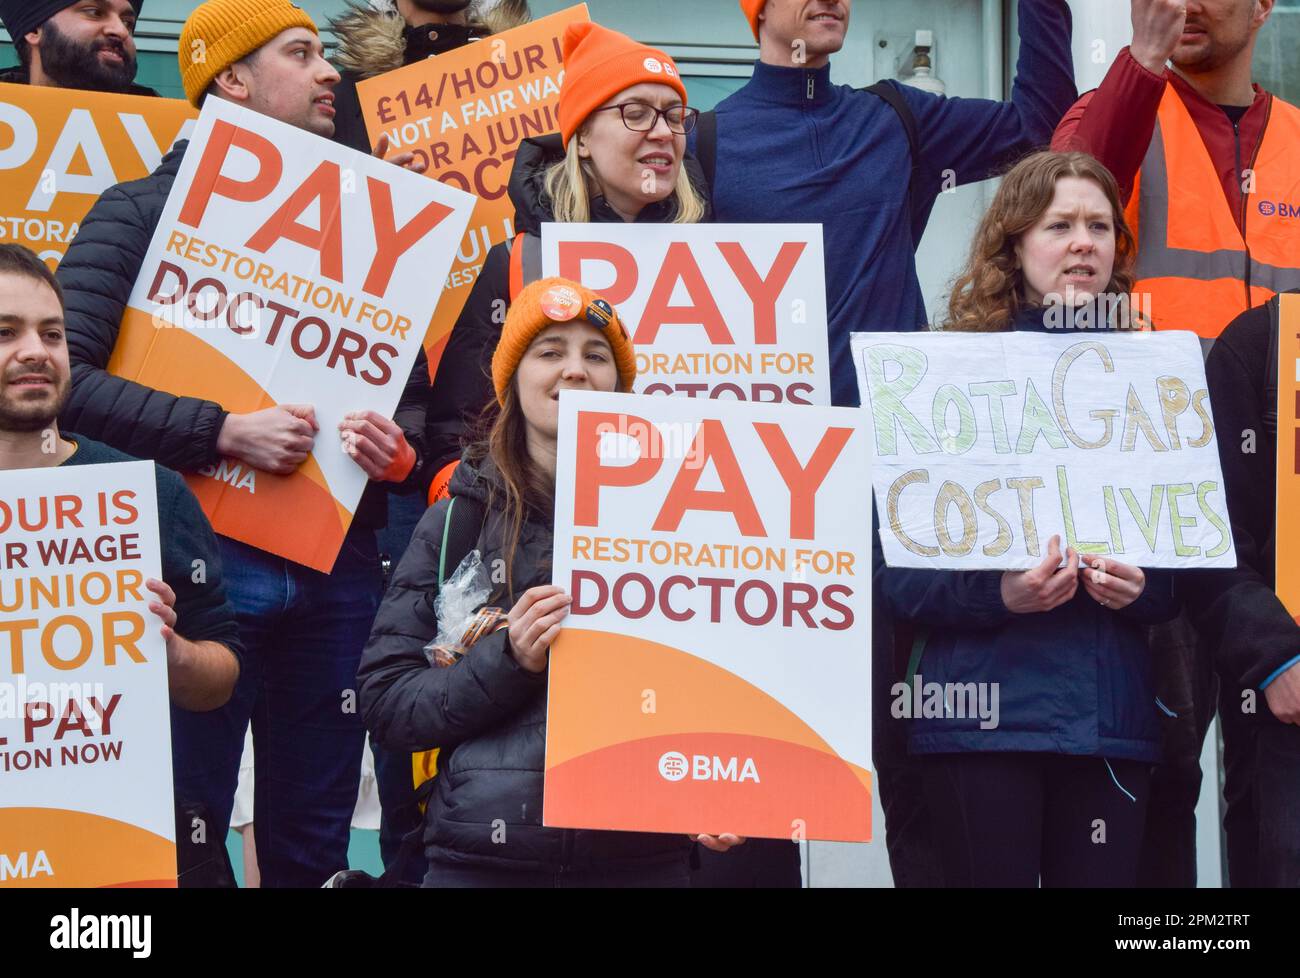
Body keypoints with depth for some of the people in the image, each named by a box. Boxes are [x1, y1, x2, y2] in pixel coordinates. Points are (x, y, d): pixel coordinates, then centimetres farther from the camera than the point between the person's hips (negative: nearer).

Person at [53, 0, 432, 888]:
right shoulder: (144, 210, 2)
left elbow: (415, 394, 19)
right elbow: (65, 375, -11)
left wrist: (400, 449, -4)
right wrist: (221, 432, -18)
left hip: (337, 570, 5)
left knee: (314, 844, 10)